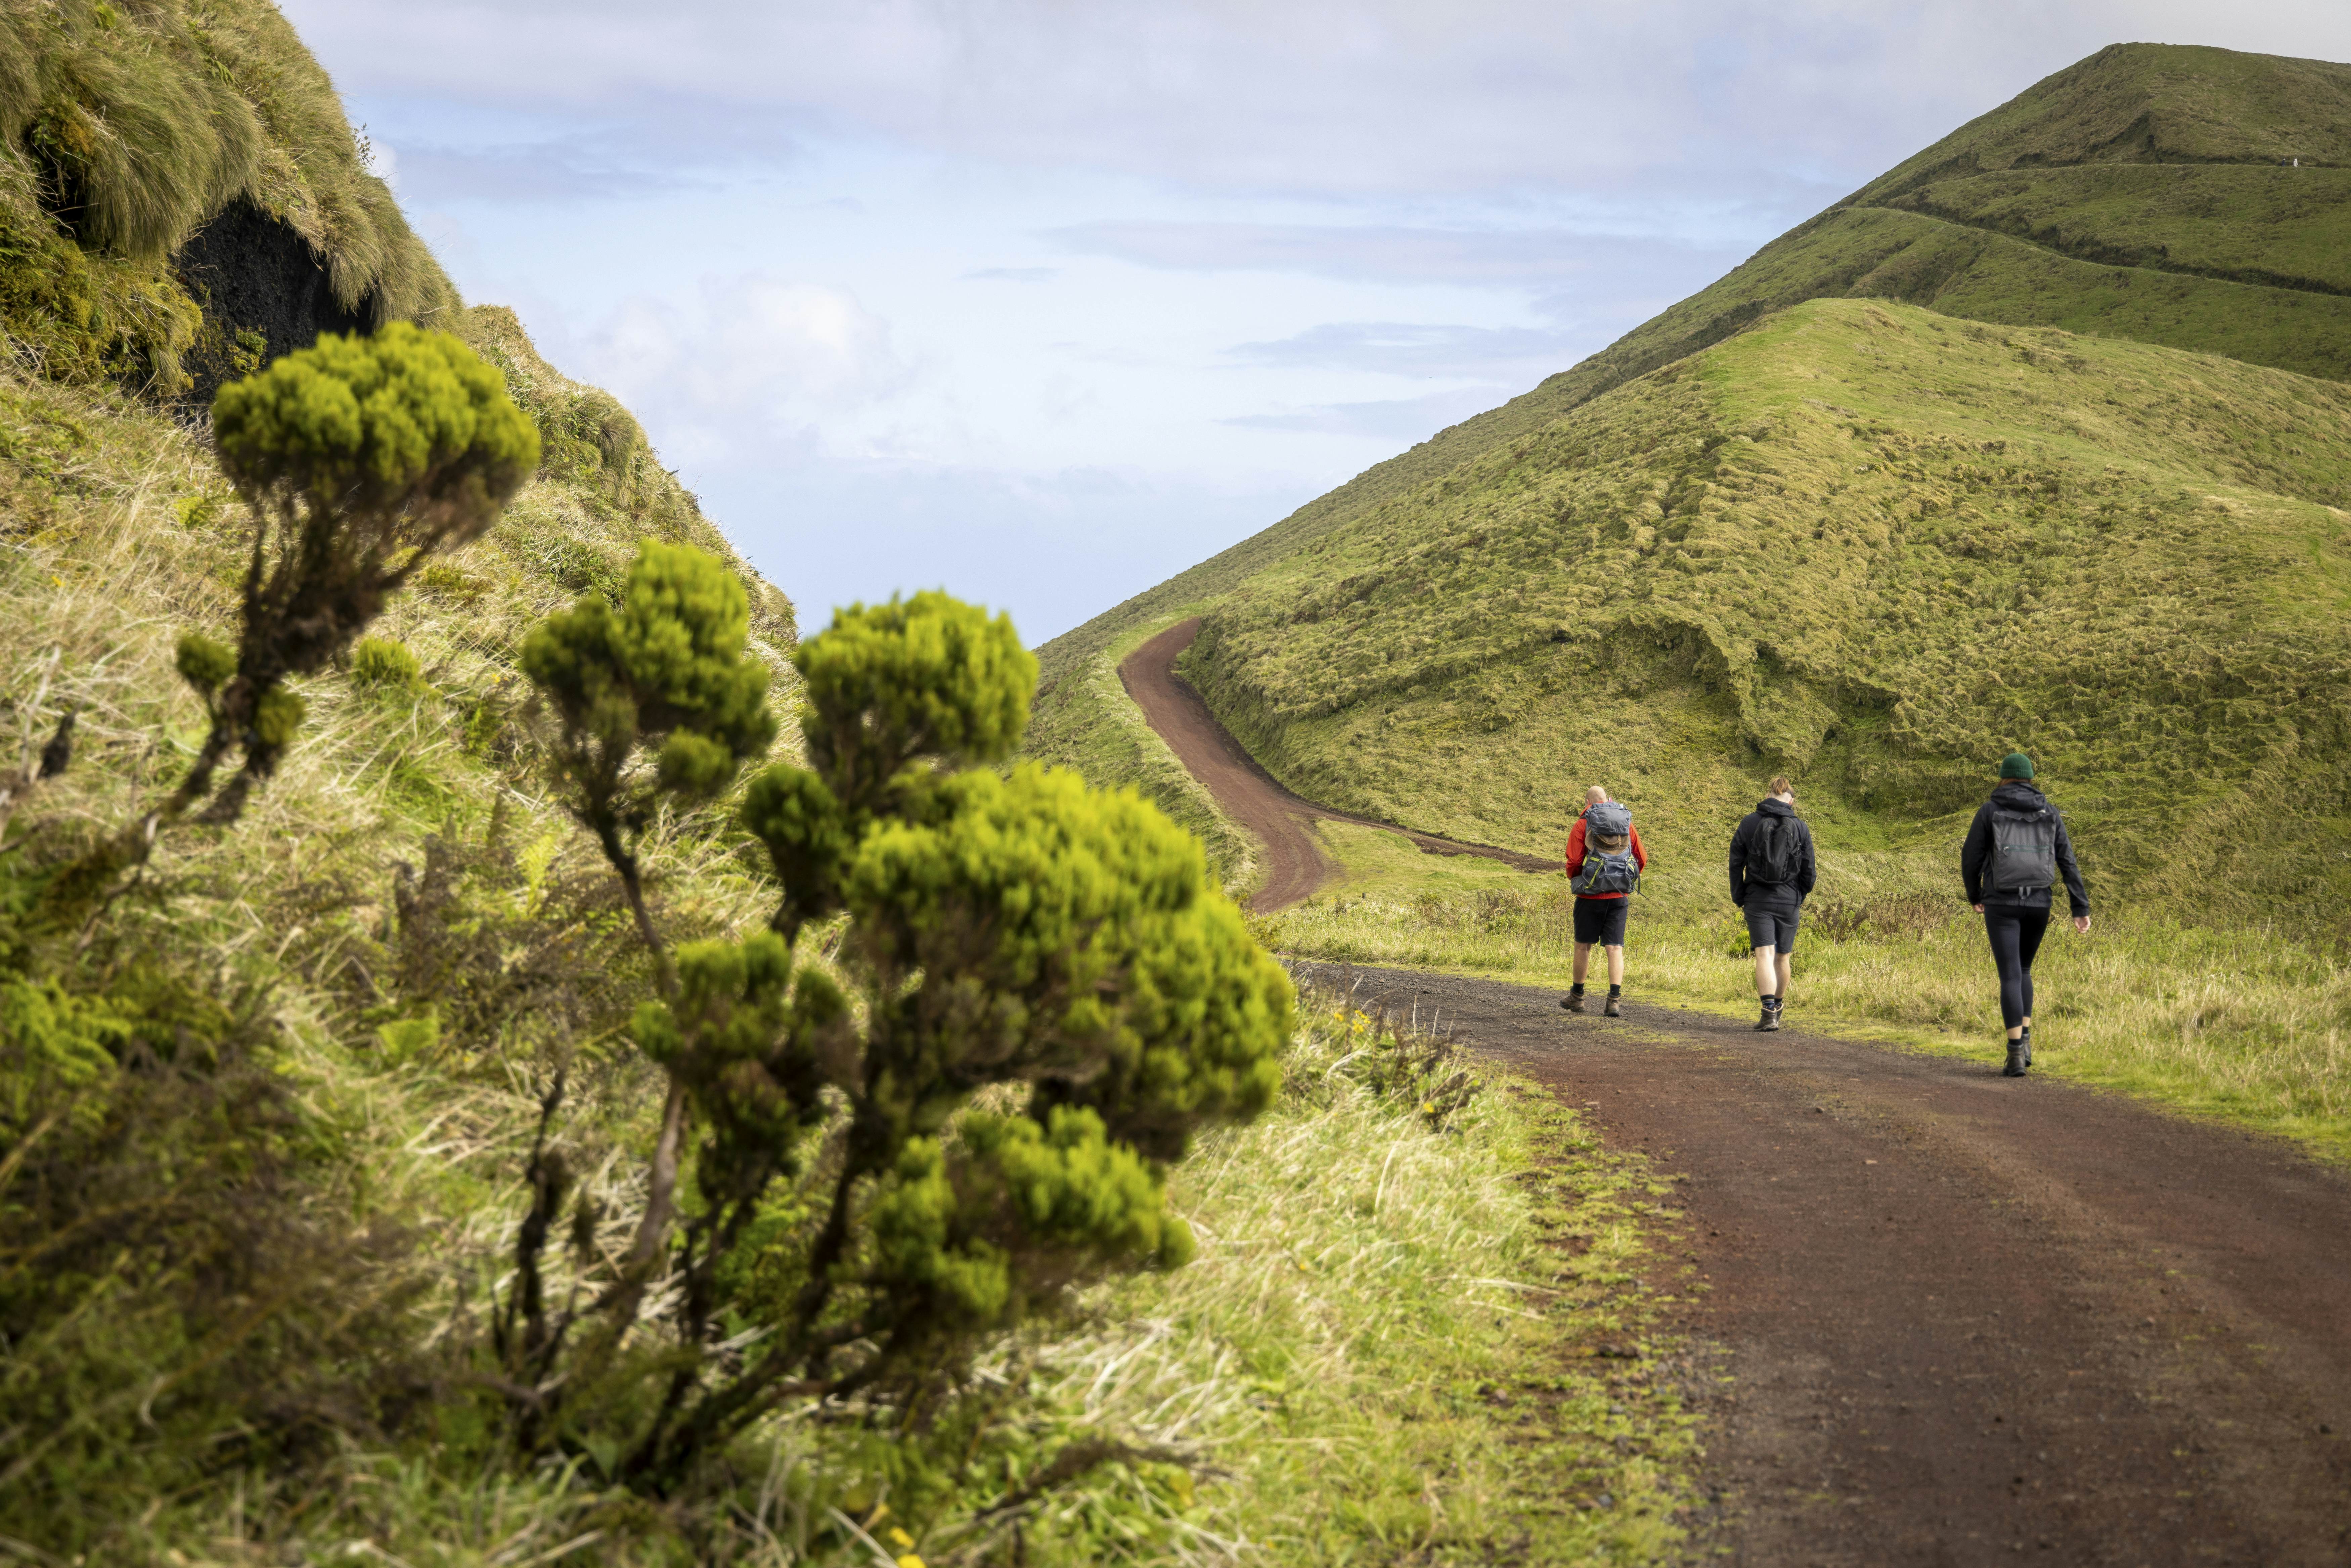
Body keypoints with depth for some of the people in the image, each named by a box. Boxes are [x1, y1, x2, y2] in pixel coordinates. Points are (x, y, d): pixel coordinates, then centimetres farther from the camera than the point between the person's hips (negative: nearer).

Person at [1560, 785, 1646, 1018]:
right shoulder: (1627, 824, 9)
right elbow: (1642, 860, 12)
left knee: (1583, 945, 12)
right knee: (1615, 948, 0)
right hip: (1620, 895, 3)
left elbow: (1574, 862, -9)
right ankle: (1615, 1000, -12)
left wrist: (1574, 880, 12)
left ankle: (1577, 997, 23)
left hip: (1591, 895, -3)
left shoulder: (1583, 825, -4)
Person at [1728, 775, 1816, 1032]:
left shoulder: (1749, 823, -2)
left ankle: (1769, 1012, -22)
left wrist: (1739, 899, 10)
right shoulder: (1800, 827, -1)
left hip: (1758, 901, -1)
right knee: (1783, 957, 16)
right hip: (1789, 901, 1)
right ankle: (1778, 1005, 32)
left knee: (1765, 955, -7)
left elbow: (1736, 864, 0)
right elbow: (1809, 872, 1)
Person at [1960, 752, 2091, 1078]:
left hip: (2002, 904, -3)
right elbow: (2068, 862, 2)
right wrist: (2081, 910, 1)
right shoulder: (2049, 813, 6)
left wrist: (1975, 896, 19)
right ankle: (2024, 1042, 12)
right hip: (2037, 904, 3)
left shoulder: (1989, 811, -2)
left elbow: (1971, 858, -1)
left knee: (2011, 978, -4)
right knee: (2022, 970, 23)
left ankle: (2016, 1056, -13)